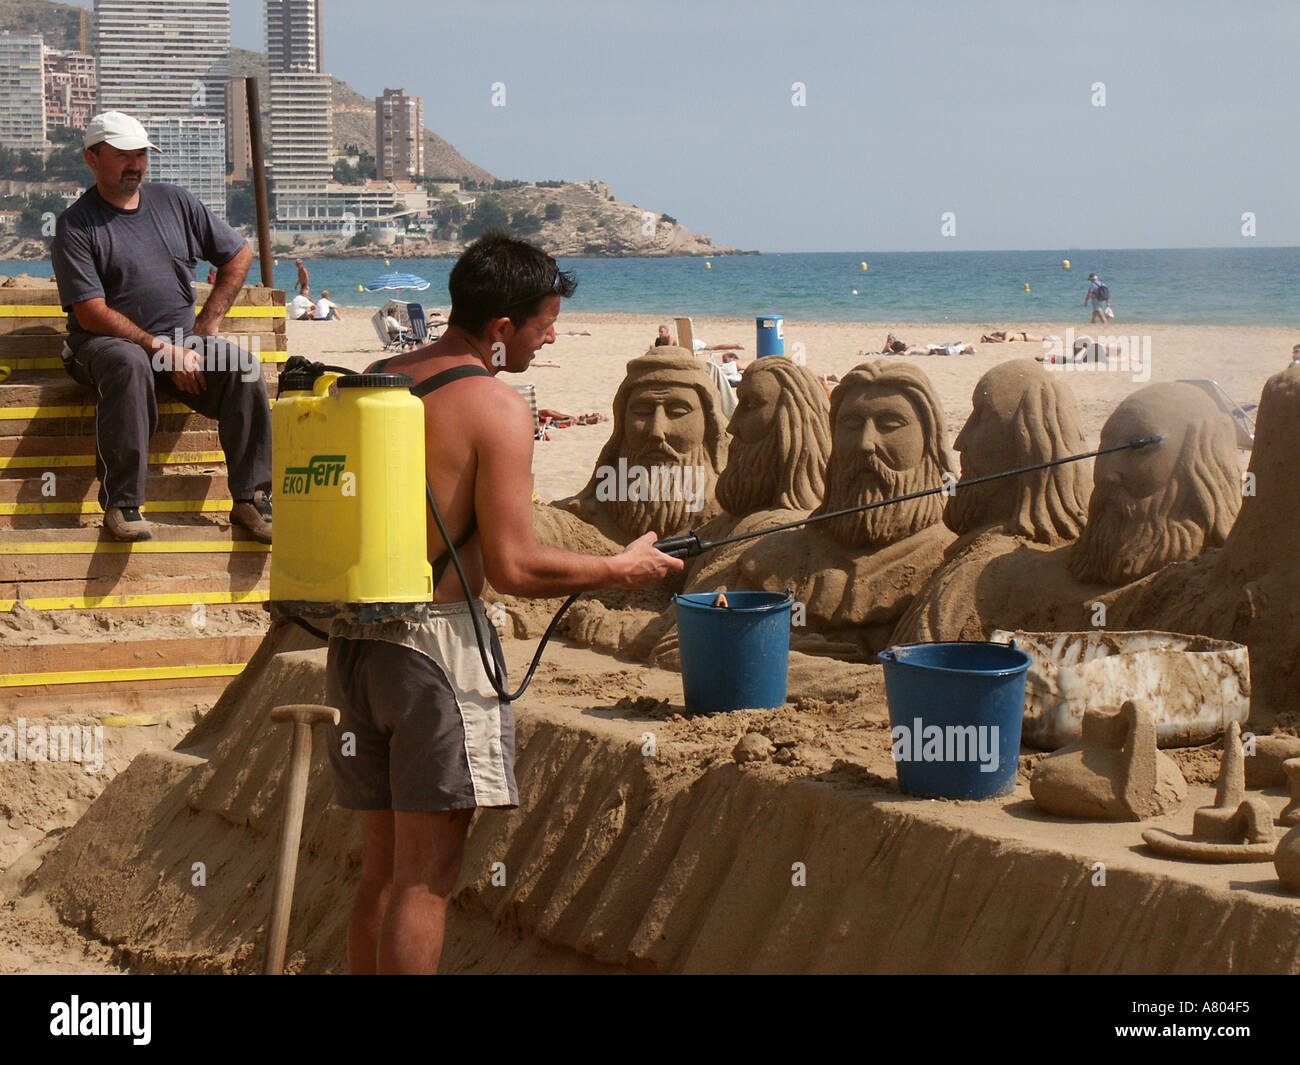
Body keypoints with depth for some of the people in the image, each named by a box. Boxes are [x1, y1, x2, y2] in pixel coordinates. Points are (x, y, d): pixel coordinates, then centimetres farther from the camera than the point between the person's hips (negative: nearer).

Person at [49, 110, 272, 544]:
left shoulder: (175, 202, 13)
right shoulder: (75, 225, -2)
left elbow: (238, 254, 21)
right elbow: (91, 312, -11)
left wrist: (206, 326, 9)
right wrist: (161, 349, -18)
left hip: (181, 343, 4)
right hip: (105, 343, -4)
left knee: (242, 366, -23)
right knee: (129, 365, -39)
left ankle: (251, 497, -21)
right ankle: (122, 505, -36)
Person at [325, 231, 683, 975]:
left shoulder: (375, 382, 11)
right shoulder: (497, 406, -11)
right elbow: (514, 567, -15)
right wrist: (620, 570, -1)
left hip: (354, 641, 8)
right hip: (437, 643, -7)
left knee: (383, 867, 14)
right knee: (425, 876, -5)